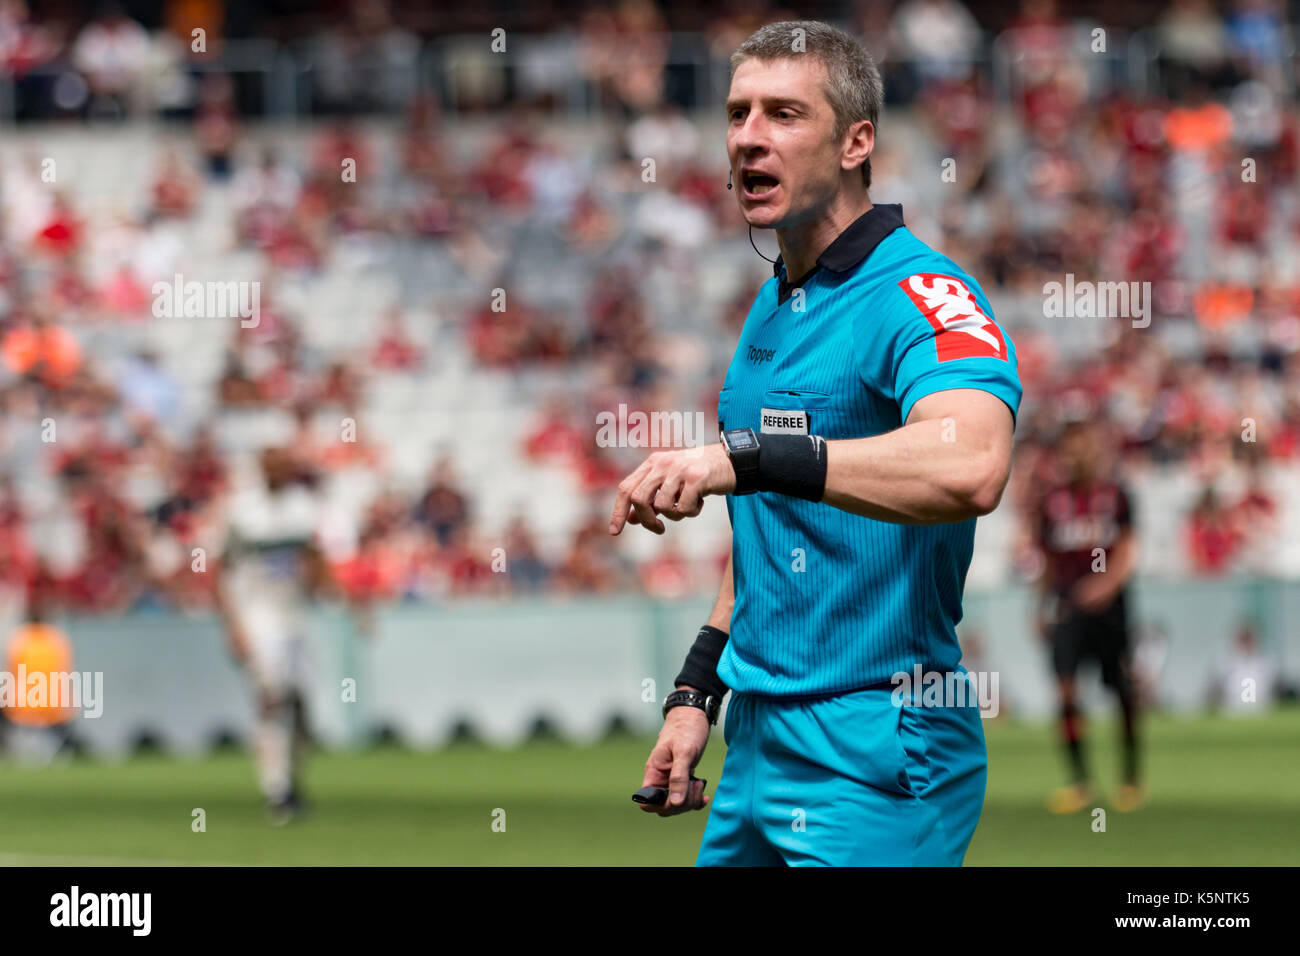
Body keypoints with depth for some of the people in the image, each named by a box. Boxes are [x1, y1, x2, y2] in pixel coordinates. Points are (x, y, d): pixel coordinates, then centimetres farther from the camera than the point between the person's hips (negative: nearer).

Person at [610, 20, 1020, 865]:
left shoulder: (921, 296, -15)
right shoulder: (772, 311, 15)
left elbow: (969, 469, -37)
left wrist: (744, 459, -40)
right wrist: (697, 693, 19)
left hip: (871, 766, -8)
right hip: (757, 746, 9)